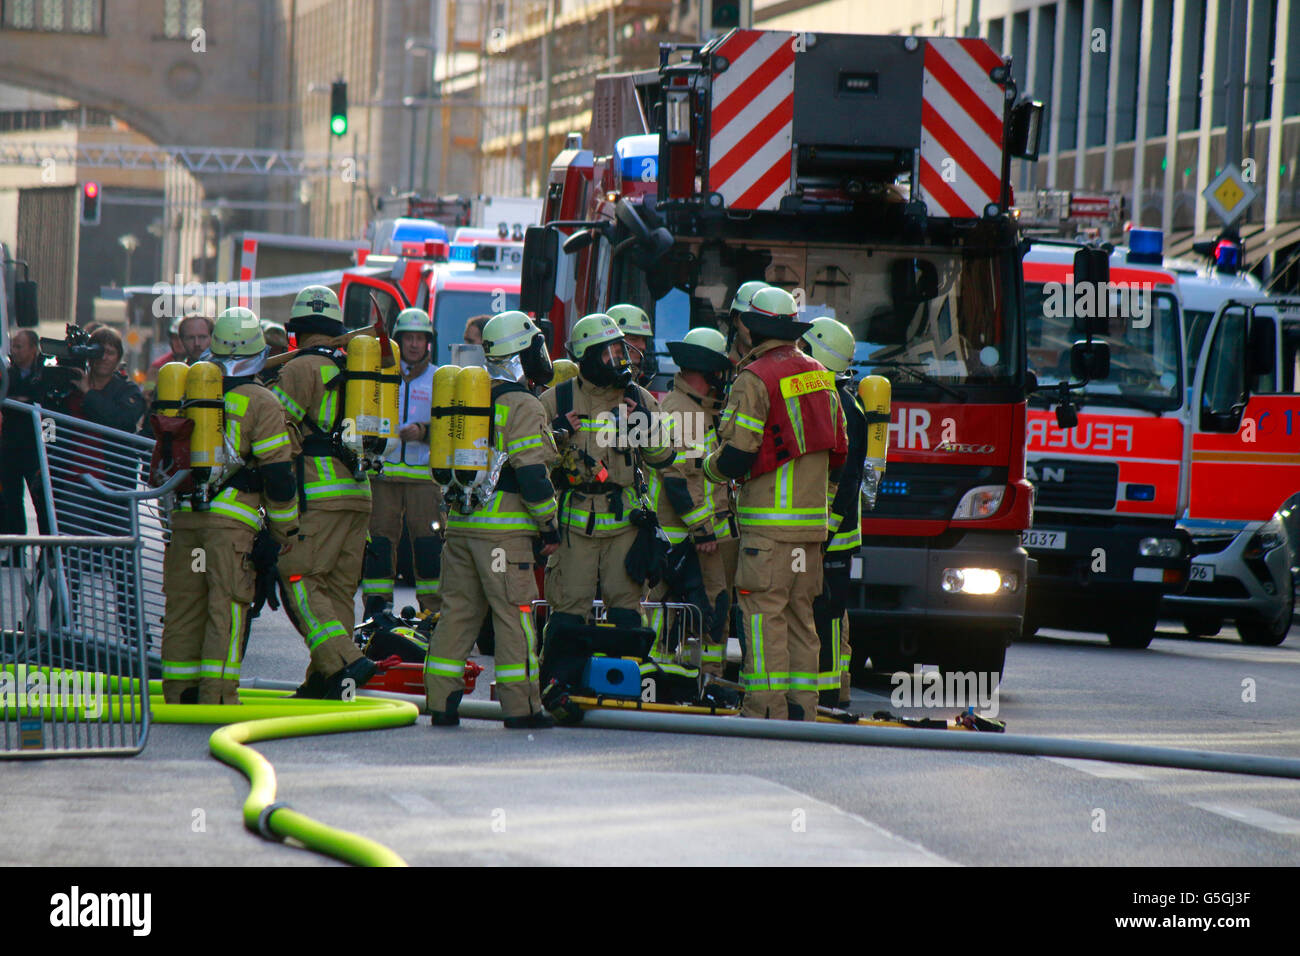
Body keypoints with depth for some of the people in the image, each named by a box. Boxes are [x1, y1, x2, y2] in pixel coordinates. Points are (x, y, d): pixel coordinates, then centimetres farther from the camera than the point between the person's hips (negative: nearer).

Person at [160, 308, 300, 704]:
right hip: (231, 517, -5)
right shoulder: (260, 402, -3)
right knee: (226, 605, -5)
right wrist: (286, 527, 4)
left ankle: (179, 689, 11)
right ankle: (217, 692, -11)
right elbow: (277, 471, -4)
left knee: (184, 604, 9)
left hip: (184, 515, 5)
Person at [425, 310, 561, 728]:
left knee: (458, 610, 10)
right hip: (504, 527, -7)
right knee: (514, 614, -2)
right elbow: (531, 474, -16)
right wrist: (550, 525, -8)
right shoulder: (522, 406, -10)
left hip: (460, 522, 7)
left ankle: (441, 701, 8)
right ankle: (521, 706, -2)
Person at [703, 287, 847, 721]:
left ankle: (766, 709, -10)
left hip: (769, 518, -7)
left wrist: (708, 465, 8)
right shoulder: (819, 376, 15)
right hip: (813, 520, 8)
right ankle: (802, 708, 11)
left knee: (764, 612, -6)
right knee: (799, 614, 11)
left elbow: (734, 455, -13)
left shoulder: (756, 379, -10)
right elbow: (837, 451, 19)